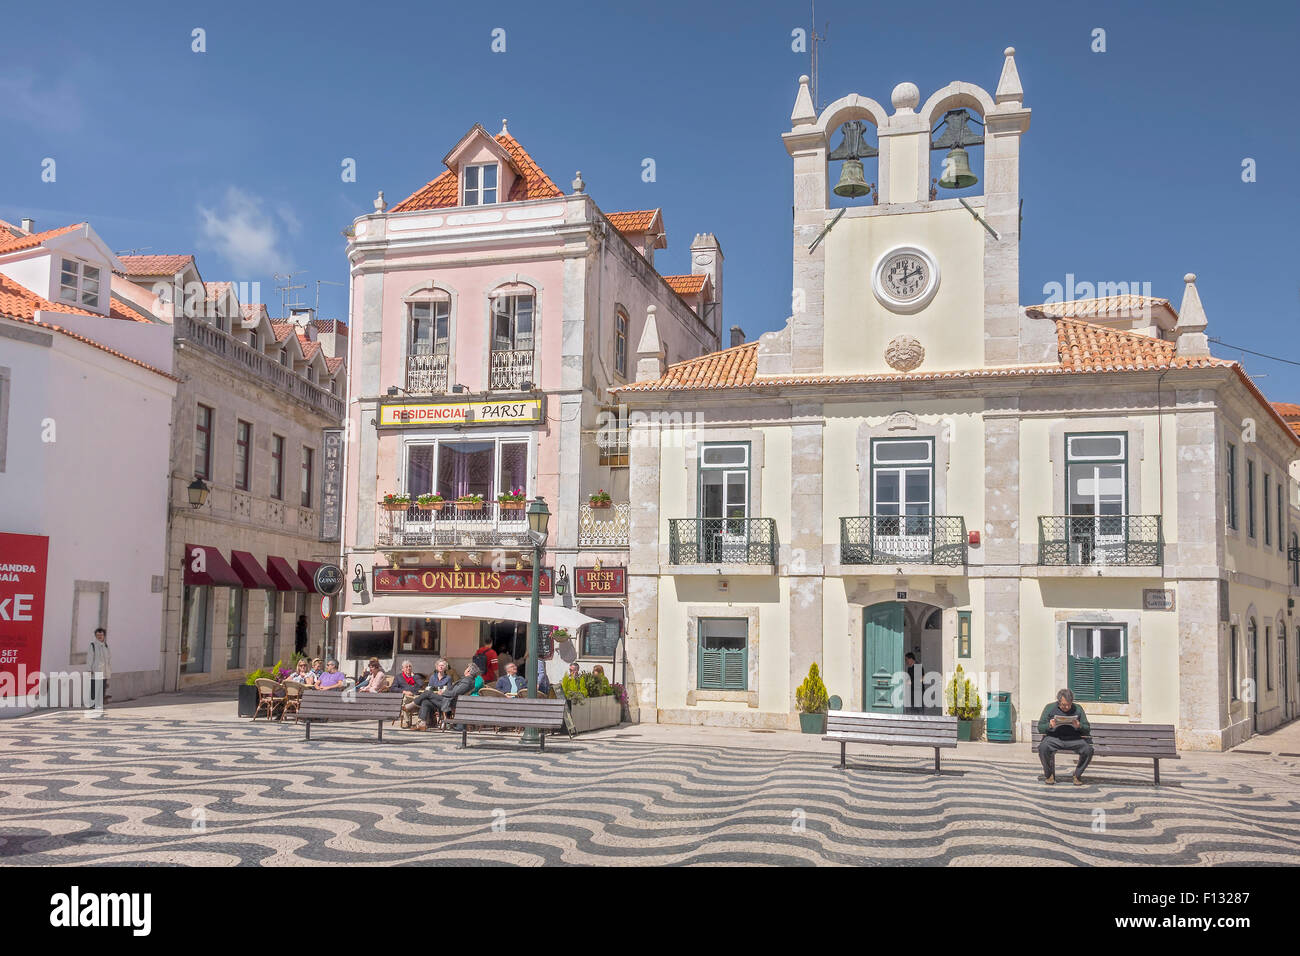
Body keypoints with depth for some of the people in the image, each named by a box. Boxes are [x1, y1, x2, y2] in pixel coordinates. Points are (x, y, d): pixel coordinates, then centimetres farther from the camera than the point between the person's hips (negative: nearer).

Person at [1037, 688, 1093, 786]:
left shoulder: (1078, 709, 10)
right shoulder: (1050, 708, 7)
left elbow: (1087, 729, 9)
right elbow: (1040, 728, 5)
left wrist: (1079, 726, -13)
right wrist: (1049, 725, -16)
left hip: (1073, 739, 1)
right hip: (1054, 738, -1)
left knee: (1088, 749, -27)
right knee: (1043, 747, -33)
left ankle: (1077, 775, 0)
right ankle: (1049, 774, -6)